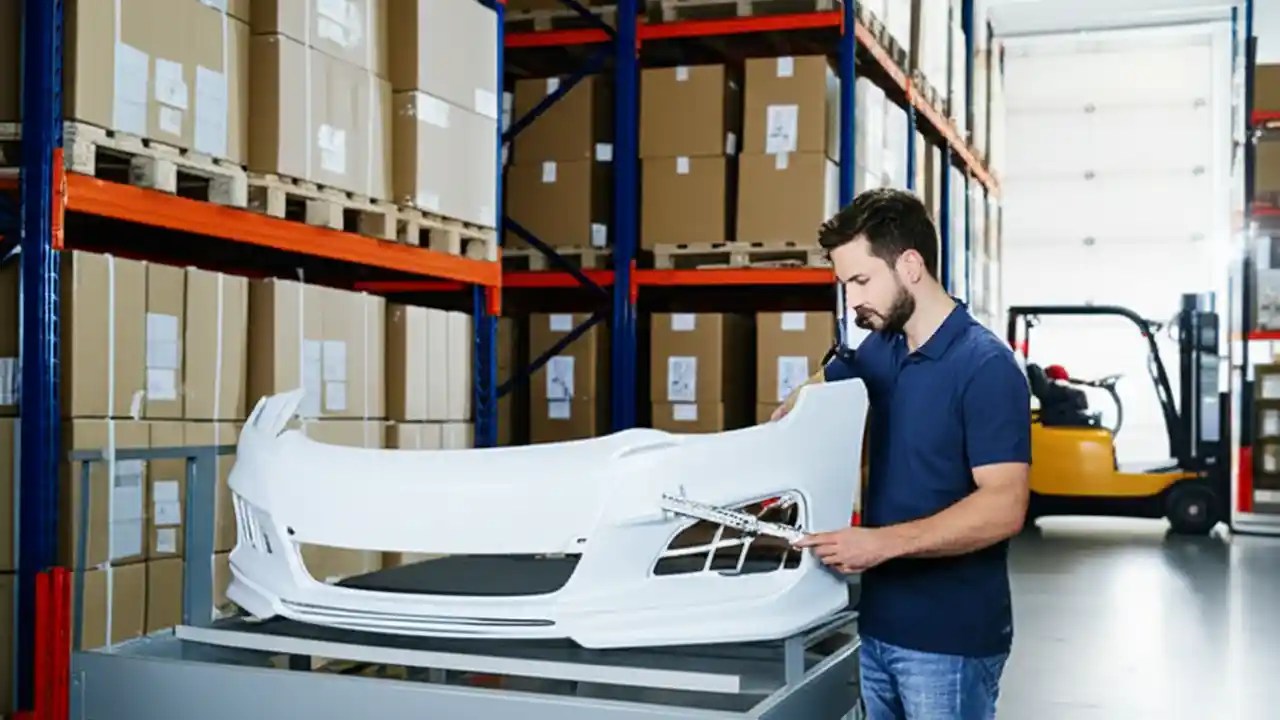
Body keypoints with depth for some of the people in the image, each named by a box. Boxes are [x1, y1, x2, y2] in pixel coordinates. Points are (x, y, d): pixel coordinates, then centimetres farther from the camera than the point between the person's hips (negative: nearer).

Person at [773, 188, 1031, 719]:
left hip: (950, 639, -7)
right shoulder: (880, 349, 7)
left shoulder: (986, 367, -17)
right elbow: (819, 389, 27)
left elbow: (1003, 509, -23)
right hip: (879, 624, 7)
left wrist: (883, 542, -29)